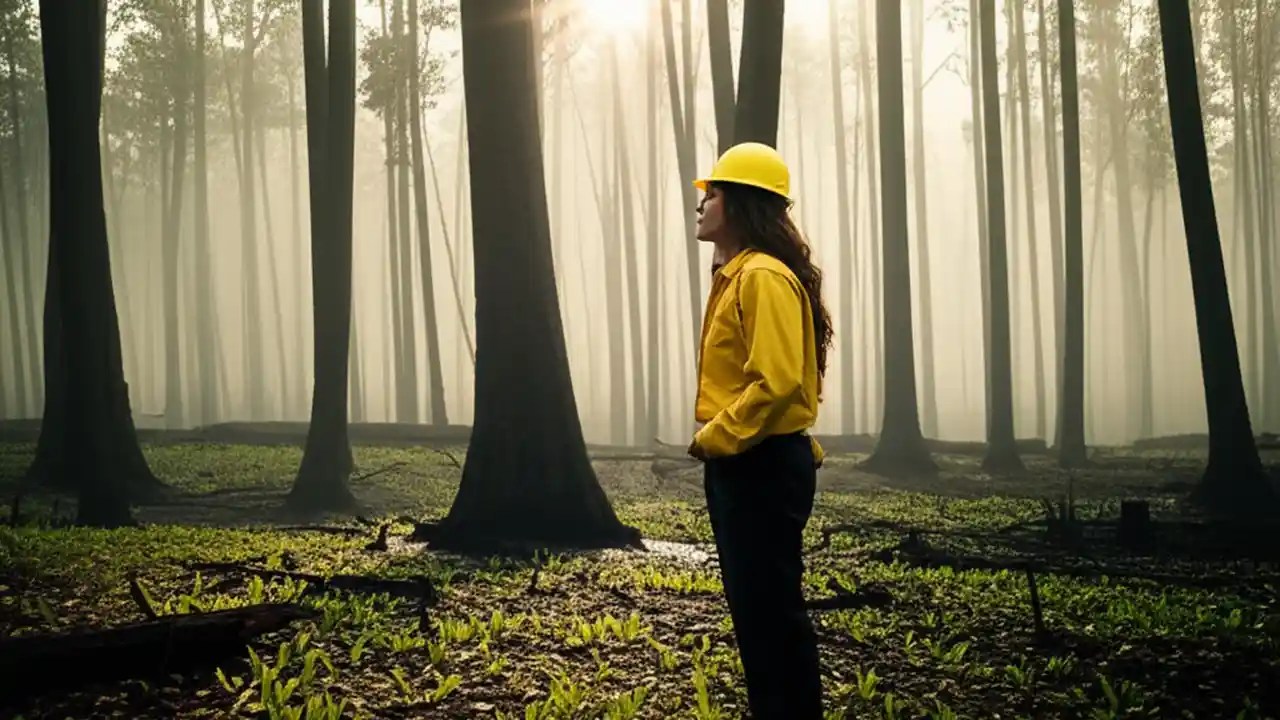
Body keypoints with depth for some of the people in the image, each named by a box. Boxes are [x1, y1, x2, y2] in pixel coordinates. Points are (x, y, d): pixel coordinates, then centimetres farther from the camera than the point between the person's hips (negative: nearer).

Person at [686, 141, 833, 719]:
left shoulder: (764, 277, -16)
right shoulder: (738, 275, 16)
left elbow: (778, 380, -25)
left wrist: (713, 438, -17)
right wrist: (717, 439, 13)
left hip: (762, 467, -11)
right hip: (742, 464, 11)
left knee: (773, 611, -5)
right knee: (752, 608, 15)